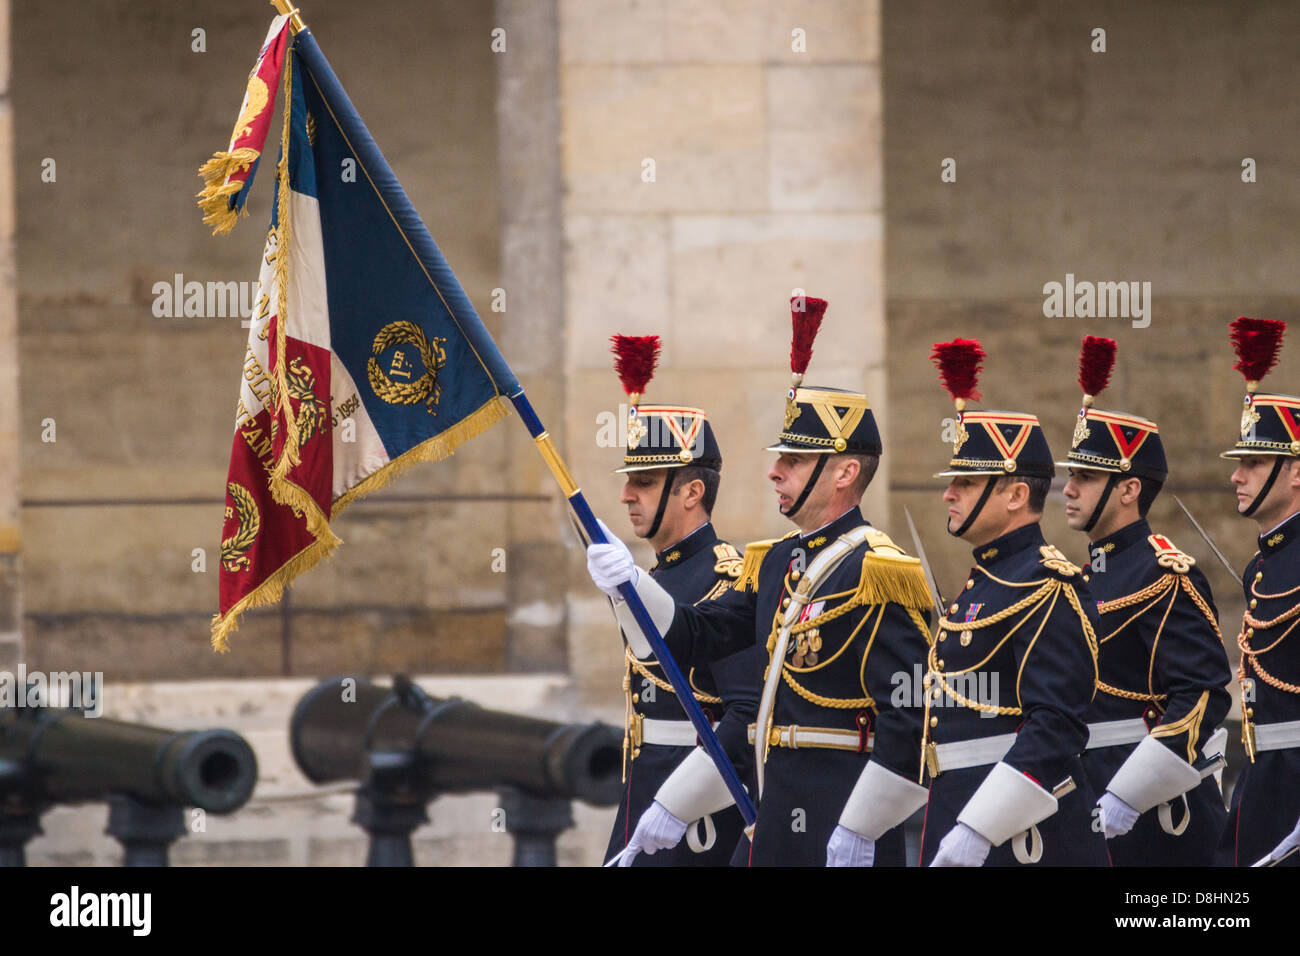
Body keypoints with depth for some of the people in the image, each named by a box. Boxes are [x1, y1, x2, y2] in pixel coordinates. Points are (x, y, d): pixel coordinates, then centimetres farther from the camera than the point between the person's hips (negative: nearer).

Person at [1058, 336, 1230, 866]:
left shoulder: (1167, 576, -12)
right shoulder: (1095, 573, 16)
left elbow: (1204, 698, -21)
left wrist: (1127, 797, -24)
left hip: (1157, 814, -9)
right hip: (1093, 809, 9)